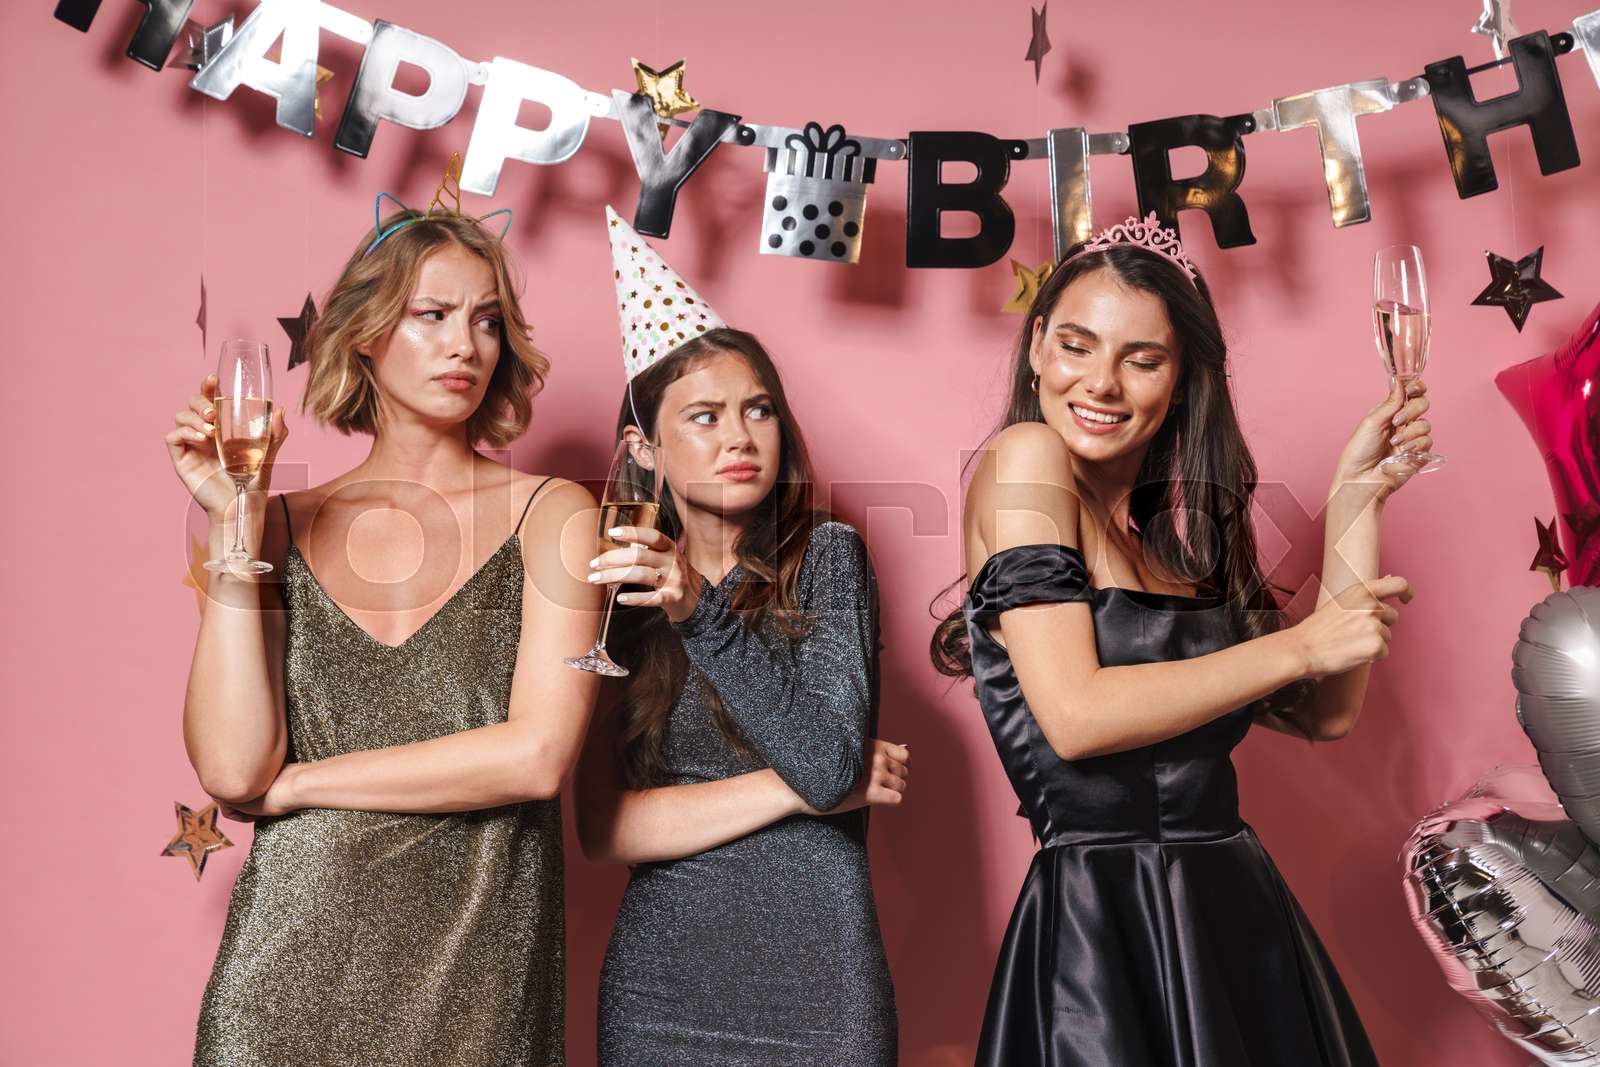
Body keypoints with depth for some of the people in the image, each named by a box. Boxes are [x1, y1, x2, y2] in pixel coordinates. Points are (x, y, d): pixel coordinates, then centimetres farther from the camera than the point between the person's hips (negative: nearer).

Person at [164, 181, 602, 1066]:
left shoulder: (550, 515, -4)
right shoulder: (287, 525, 1)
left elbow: (537, 754, -14)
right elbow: (231, 767, -9)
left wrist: (296, 783, -7)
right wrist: (235, 526, -11)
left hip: (476, 973, -1)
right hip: (289, 961, 1)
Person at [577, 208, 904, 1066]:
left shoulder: (825, 558, -6)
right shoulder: (623, 589, 0)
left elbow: (832, 762, -18)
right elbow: (603, 829, -8)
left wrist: (702, 611, -25)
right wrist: (792, 789, -14)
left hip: (814, 981, -2)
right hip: (660, 986, 2)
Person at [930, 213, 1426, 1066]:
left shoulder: (1175, 526, 9)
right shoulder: (1024, 459, -9)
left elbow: (1328, 712, 6)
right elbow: (1073, 717, -19)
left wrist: (1356, 499, 3)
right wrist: (1299, 645, -11)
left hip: (1241, 913, 7)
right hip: (1104, 927, -7)